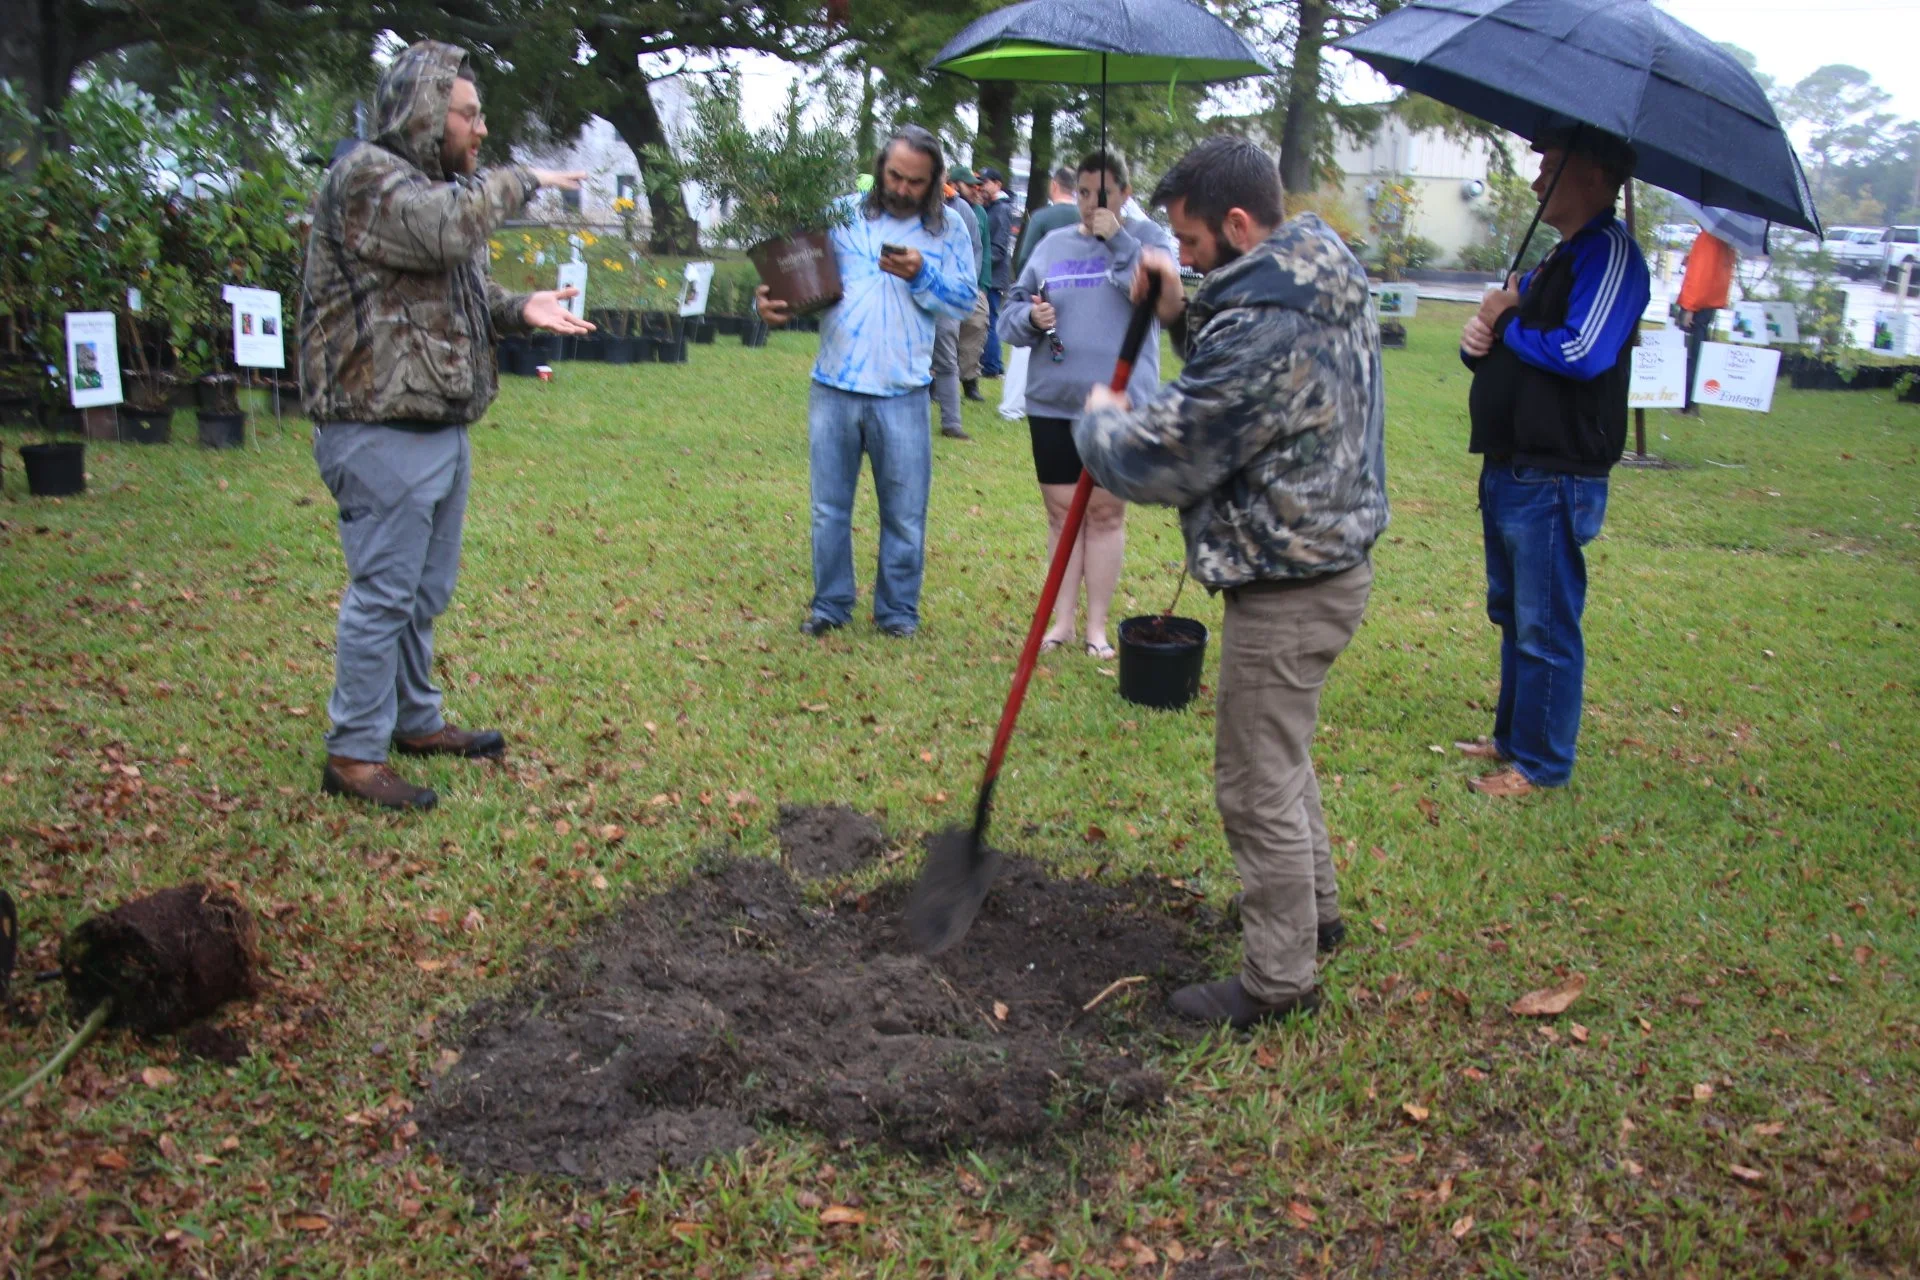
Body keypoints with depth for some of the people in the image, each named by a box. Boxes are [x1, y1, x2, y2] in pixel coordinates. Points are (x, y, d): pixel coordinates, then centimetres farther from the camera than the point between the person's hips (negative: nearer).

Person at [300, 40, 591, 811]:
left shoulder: (438, 185, 18)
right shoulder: (365, 178, -13)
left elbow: (462, 298, 23)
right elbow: (448, 228, -31)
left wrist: (519, 311, 2)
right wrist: (518, 182, -15)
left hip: (440, 427, 10)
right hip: (381, 433, -10)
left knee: (427, 591, 18)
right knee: (381, 595, -4)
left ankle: (415, 720, 33)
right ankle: (354, 753, 6)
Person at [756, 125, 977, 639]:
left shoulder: (949, 232, 6)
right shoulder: (840, 216, 6)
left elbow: (964, 300, 0)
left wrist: (921, 275, -15)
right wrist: (771, 300, -15)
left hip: (902, 394, -1)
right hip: (834, 387, 1)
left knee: (904, 513, 6)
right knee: (829, 507, 10)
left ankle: (898, 611, 20)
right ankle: (830, 605, 23)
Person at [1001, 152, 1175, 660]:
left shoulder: (1147, 238, 2)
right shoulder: (1052, 244, 11)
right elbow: (1011, 309, 12)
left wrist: (1119, 242, -16)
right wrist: (1029, 317, -10)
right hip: (1052, 402, 3)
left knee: (1106, 513, 6)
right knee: (1061, 511, 8)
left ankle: (1097, 625, 16)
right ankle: (1062, 621, 19)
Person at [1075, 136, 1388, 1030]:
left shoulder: (1261, 329, -26)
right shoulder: (1325, 286, 7)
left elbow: (1158, 461, -22)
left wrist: (1098, 423, -1)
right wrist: (1180, 317, 5)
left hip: (1287, 587, -11)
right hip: (1328, 556, 11)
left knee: (1258, 784, 2)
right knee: (1280, 754, 27)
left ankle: (1279, 981, 16)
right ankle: (1312, 908, 45)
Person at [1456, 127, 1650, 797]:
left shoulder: (1611, 253, -11)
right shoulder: (1553, 261, 19)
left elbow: (1583, 352, -24)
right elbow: (1496, 351, 21)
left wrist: (1508, 324, -8)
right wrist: (1478, 339, -3)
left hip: (1554, 481, -10)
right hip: (1509, 473, 10)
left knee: (1544, 627, -2)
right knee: (1513, 616, 18)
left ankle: (1542, 764, 8)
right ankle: (1512, 737, 30)